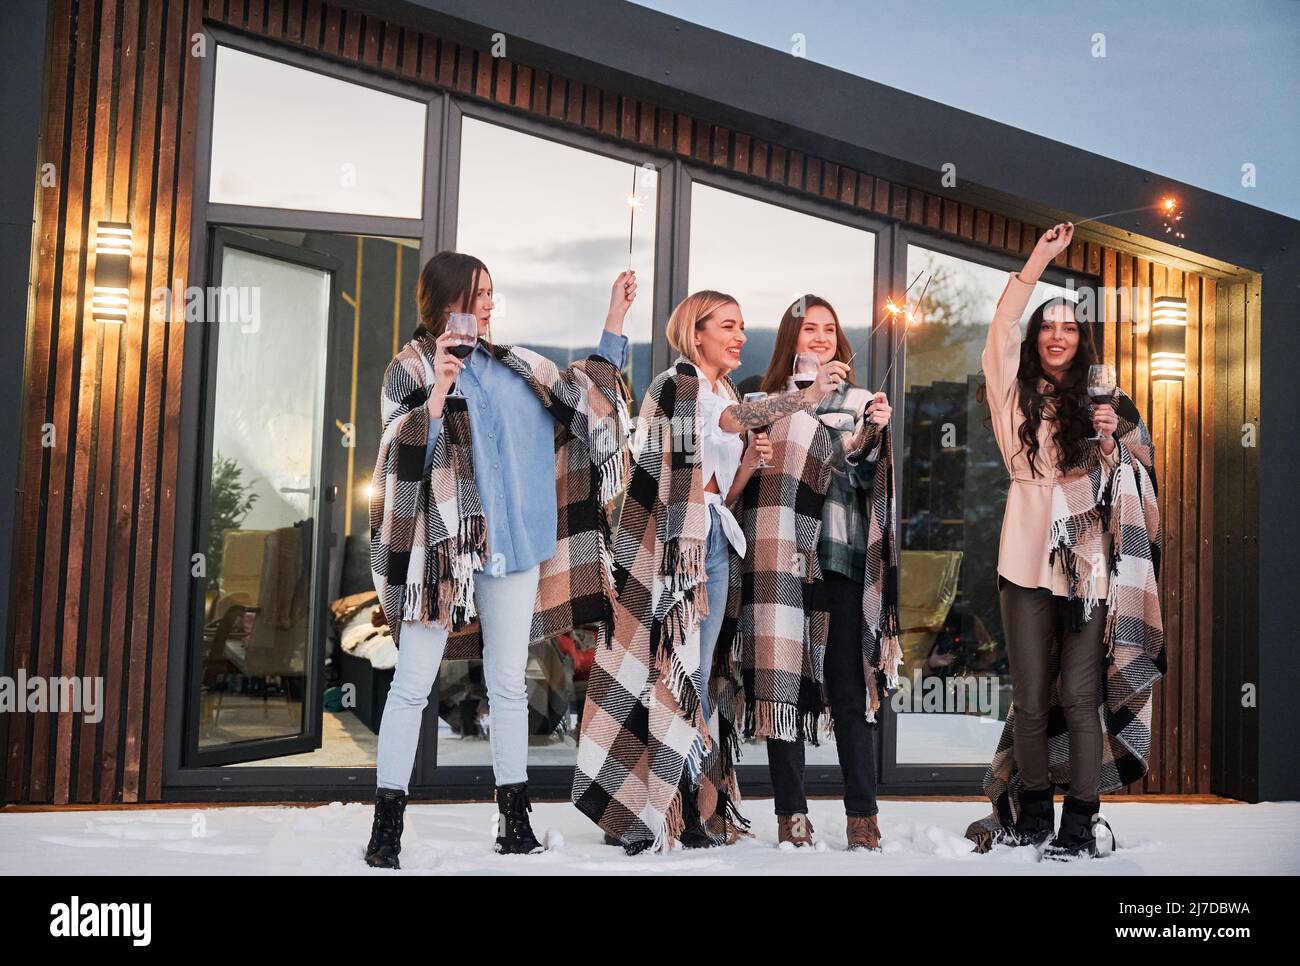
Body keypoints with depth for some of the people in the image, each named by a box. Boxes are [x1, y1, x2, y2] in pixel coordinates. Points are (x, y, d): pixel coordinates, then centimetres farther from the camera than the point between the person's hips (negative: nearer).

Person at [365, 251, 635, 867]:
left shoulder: (512, 366, 13)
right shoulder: (410, 369, -1)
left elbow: (585, 393, 18)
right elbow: (403, 455, -11)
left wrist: (615, 319, 14)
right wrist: (438, 392, -23)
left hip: (512, 545, 5)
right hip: (441, 545, -5)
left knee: (509, 684, 9)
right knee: (412, 685, -1)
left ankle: (515, 823, 17)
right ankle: (386, 827, 6)